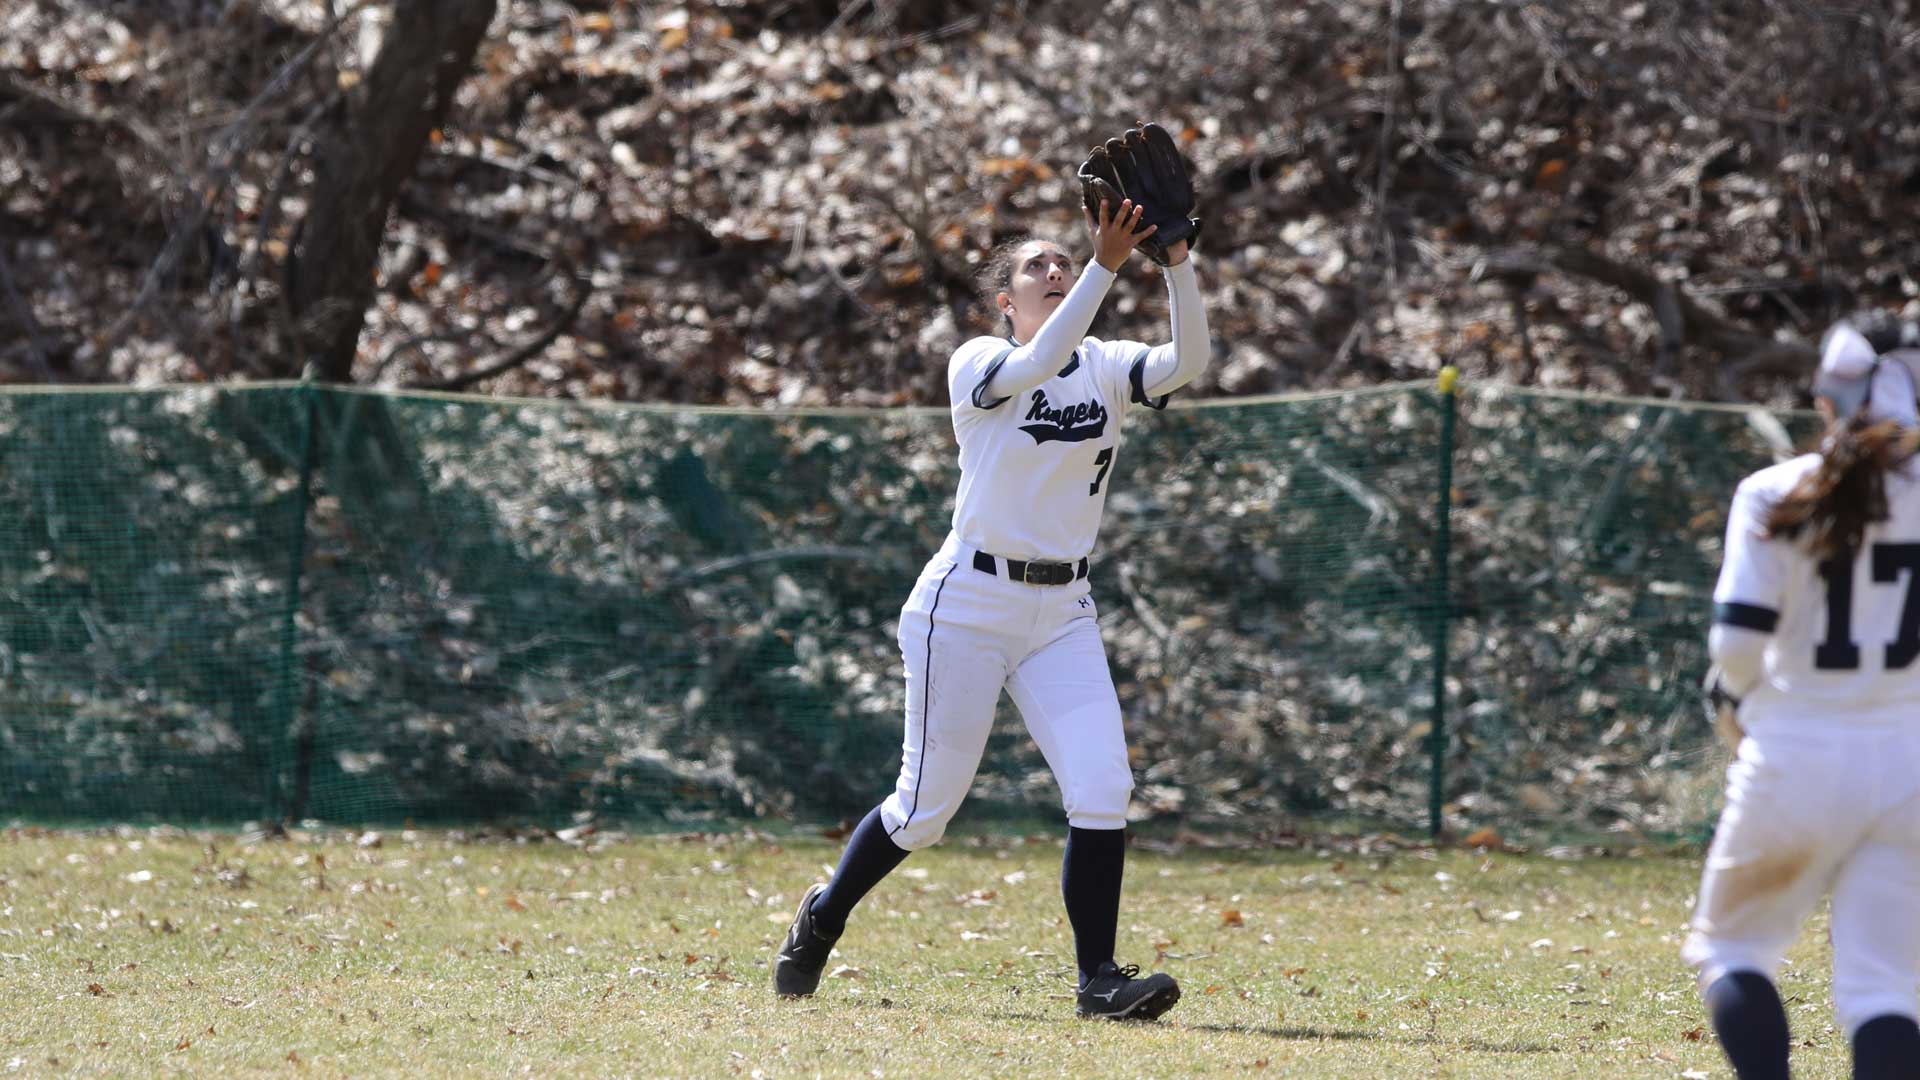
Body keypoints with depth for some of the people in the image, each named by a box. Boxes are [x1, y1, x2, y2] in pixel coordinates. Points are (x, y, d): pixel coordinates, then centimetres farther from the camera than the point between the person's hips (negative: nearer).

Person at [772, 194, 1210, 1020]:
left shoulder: (1108, 367, 5)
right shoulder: (978, 364, -8)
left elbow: (1188, 362, -14)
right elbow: (1037, 365, -30)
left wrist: (1177, 263, -28)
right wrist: (1106, 266, -38)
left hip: (1061, 611, 4)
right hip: (968, 605, -4)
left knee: (1103, 790, -13)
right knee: (926, 806, 3)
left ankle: (1097, 977, -7)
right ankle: (823, 916, 28)